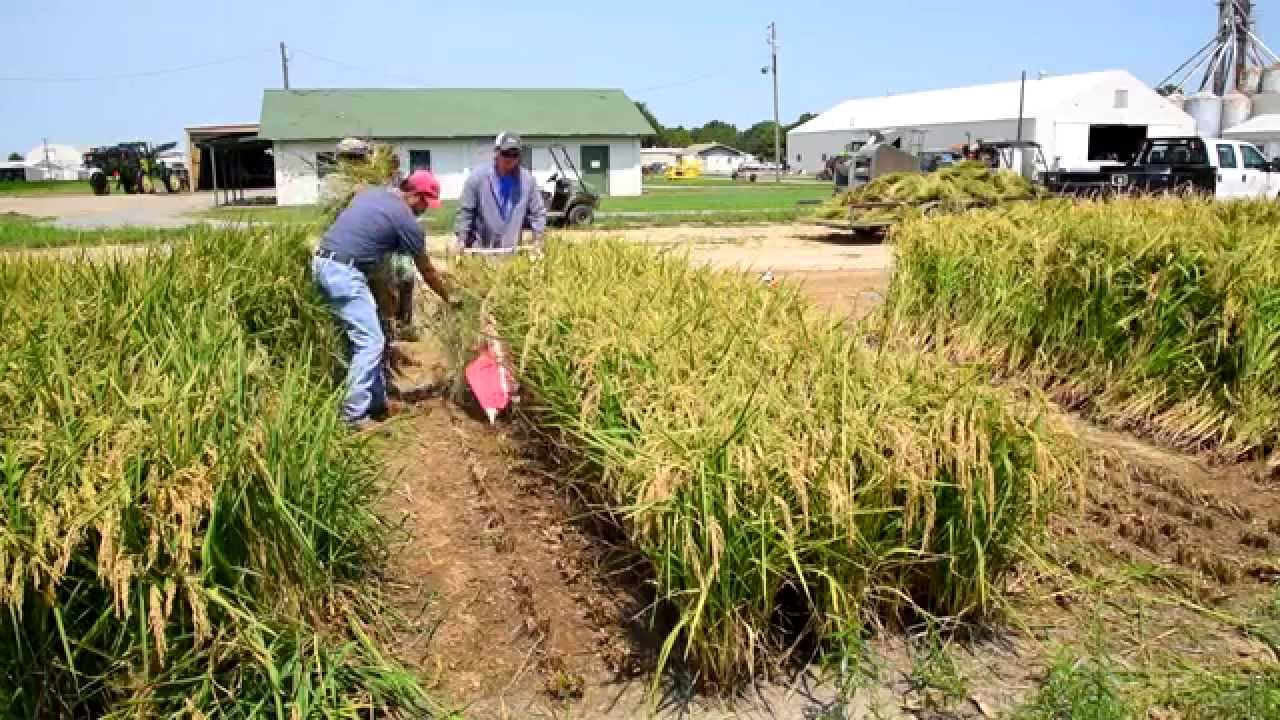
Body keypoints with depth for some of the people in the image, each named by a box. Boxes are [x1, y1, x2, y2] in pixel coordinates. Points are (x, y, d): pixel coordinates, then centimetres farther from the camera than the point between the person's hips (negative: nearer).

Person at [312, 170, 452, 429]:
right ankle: (354, 415, -5)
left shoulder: (371, 193, 18)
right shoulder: (407, 220, -4)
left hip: (323, 264, 9)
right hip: (344, 272, -9)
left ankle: (377, 402, 22)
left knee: (369, 337, 15)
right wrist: (450, 299, 21)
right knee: (371, 342, -6)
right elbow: (427, 271, 5)